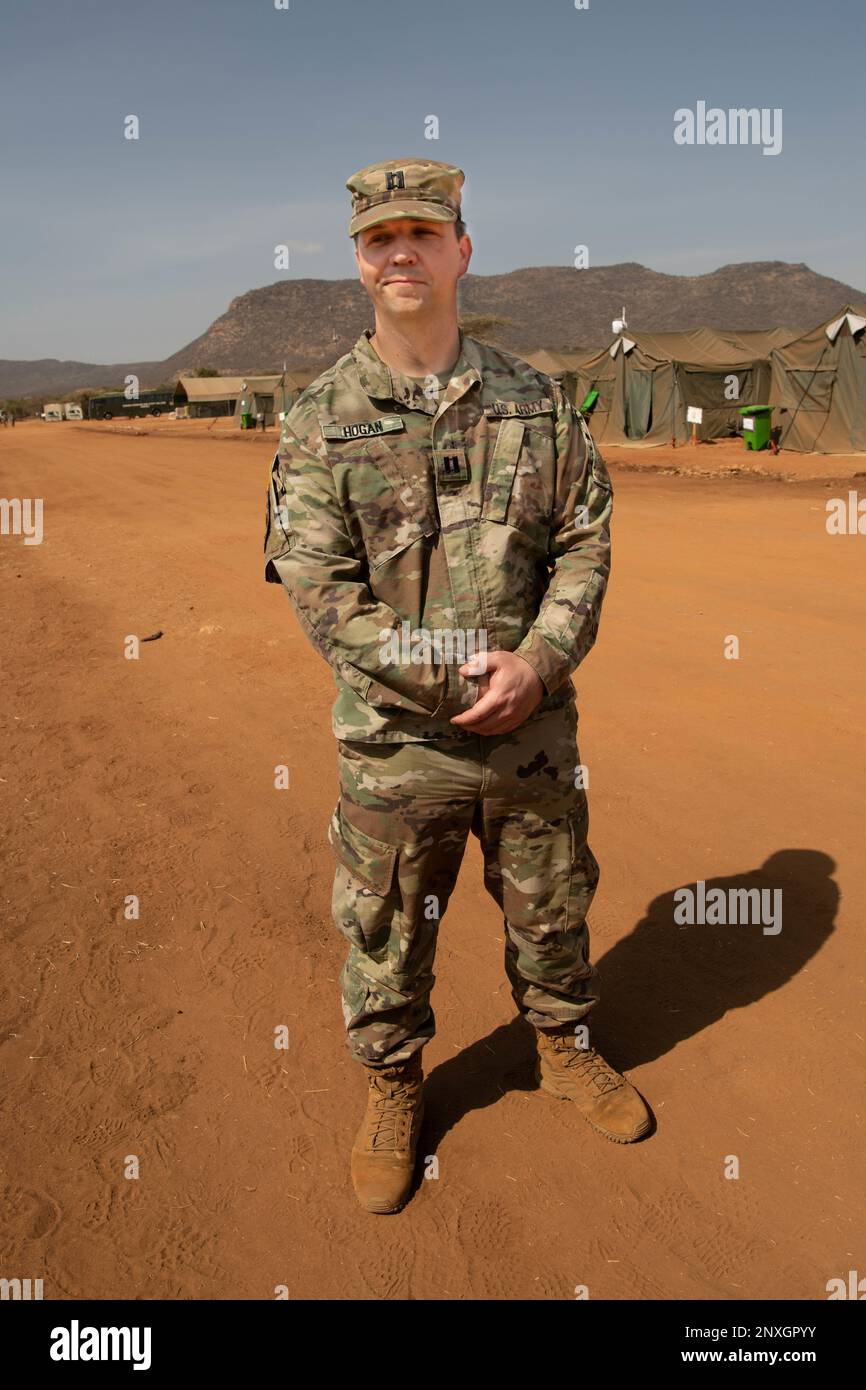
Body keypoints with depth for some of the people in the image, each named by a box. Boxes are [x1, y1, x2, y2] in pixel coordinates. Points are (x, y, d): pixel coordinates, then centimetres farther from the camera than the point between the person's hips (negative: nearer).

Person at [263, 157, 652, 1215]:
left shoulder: (536, 401, 3)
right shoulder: (320, 419, -4)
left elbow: (587, 541, 2)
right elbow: (319, 591, -11)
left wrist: (537, 661, -14)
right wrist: (457, 673, -17)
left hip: (534, 730, 2)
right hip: (393, 740, -2)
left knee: (553, 908, 19)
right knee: (383, 930, 13)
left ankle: (566, 1050, 47)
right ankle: (392, 1091, 39)